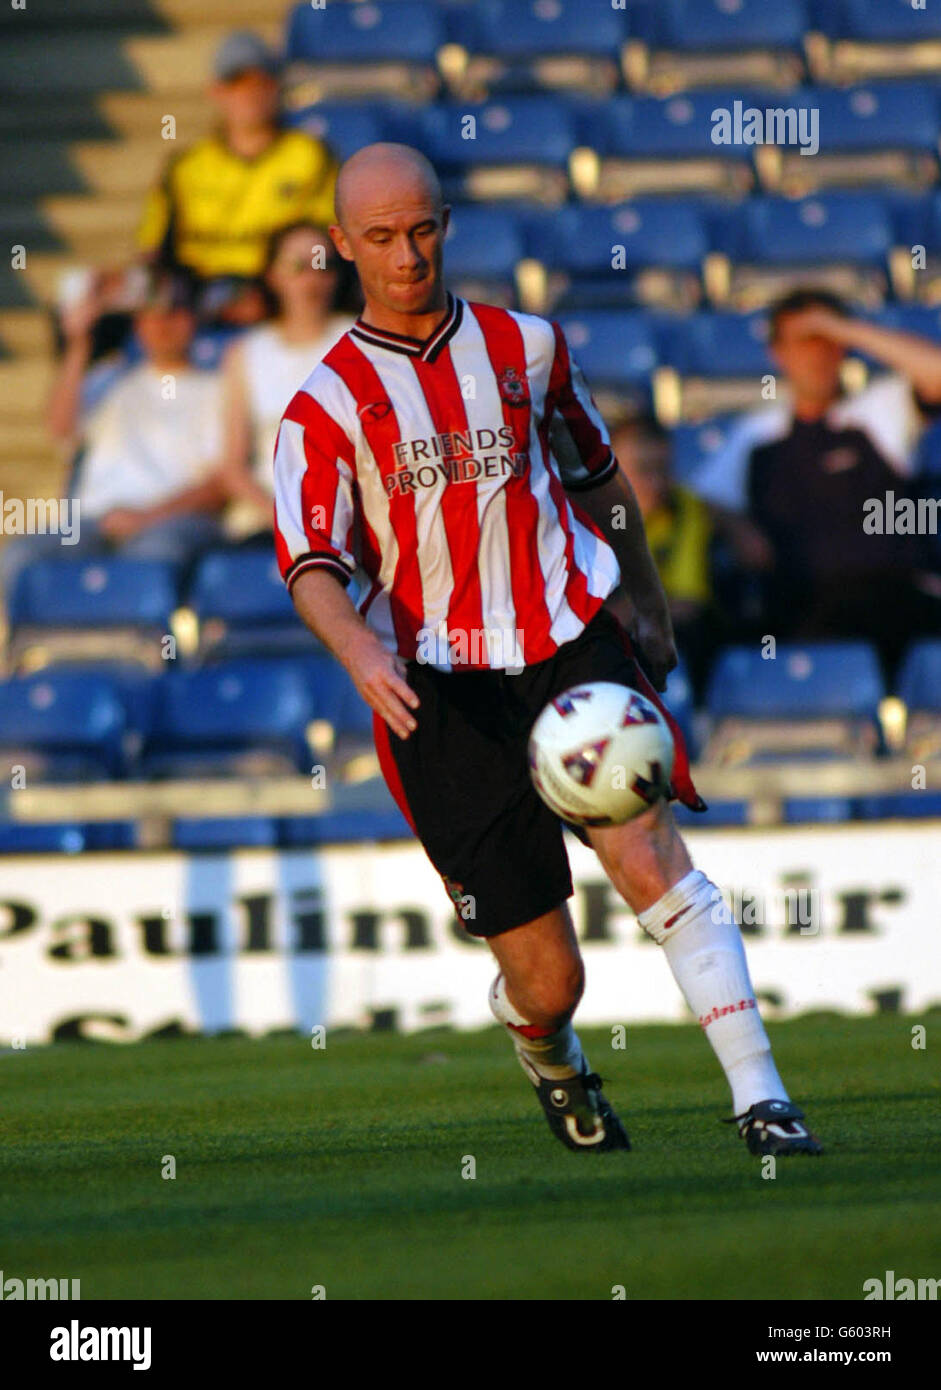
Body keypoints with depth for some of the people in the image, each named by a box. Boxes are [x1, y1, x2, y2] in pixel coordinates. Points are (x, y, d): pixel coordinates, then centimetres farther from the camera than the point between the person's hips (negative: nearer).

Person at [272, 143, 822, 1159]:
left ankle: (760, 1096, -24)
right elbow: (311, 565, -11)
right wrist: (361, 654, -31)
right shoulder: (326, 407, 1)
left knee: (647, 855, -24)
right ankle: (550, 1061, 35)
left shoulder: (526, 347, 10)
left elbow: (597, 474, 26)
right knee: (547, 980, -2)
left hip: (573, 646, 1)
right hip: (442, 691, -1)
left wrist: (648, 607, 33)